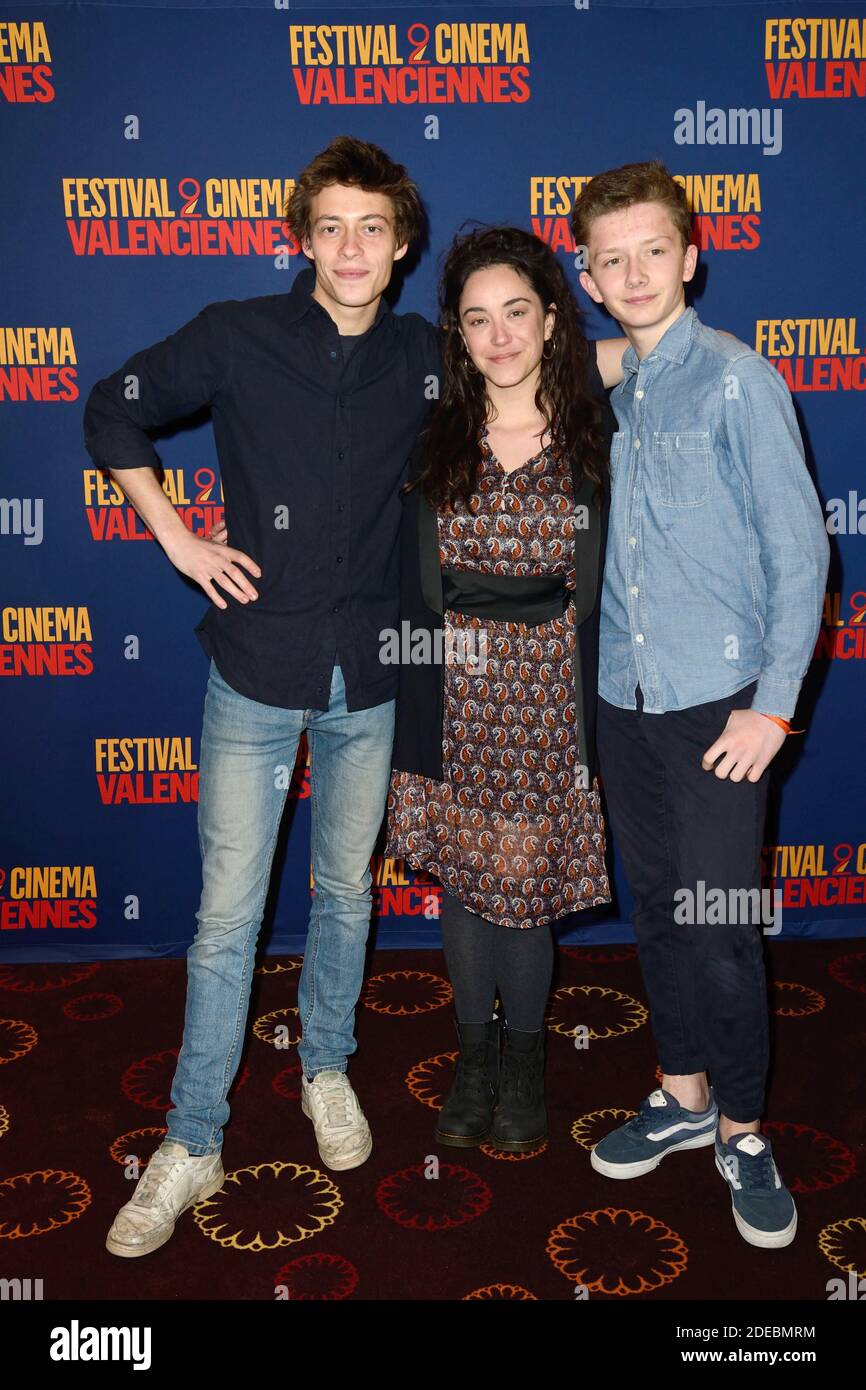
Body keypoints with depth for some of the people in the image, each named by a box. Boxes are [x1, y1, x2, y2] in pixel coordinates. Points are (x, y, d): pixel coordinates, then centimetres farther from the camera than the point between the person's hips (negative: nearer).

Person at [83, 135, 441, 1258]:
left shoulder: (424, 359, 2)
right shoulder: (238, 337, -5)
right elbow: (113, 413, 5)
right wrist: (178, 540, -3)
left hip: (371, 680, 3)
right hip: (256, 671, -2)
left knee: (347, 892, 17)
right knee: (226, 917, 3)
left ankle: (327, 1070, 40)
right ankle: (192, 1145, 20)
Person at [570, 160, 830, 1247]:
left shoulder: (737, 378, -6)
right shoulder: (604, 390, 10)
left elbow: (798, 547, -8)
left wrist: (774, 703, -12)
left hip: (717, 701, -5)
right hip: (623, 696, 5)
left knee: (719, 924, -1)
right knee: (655, 905, 14)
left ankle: (741, 1130, 20)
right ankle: (683, 1095, 32)